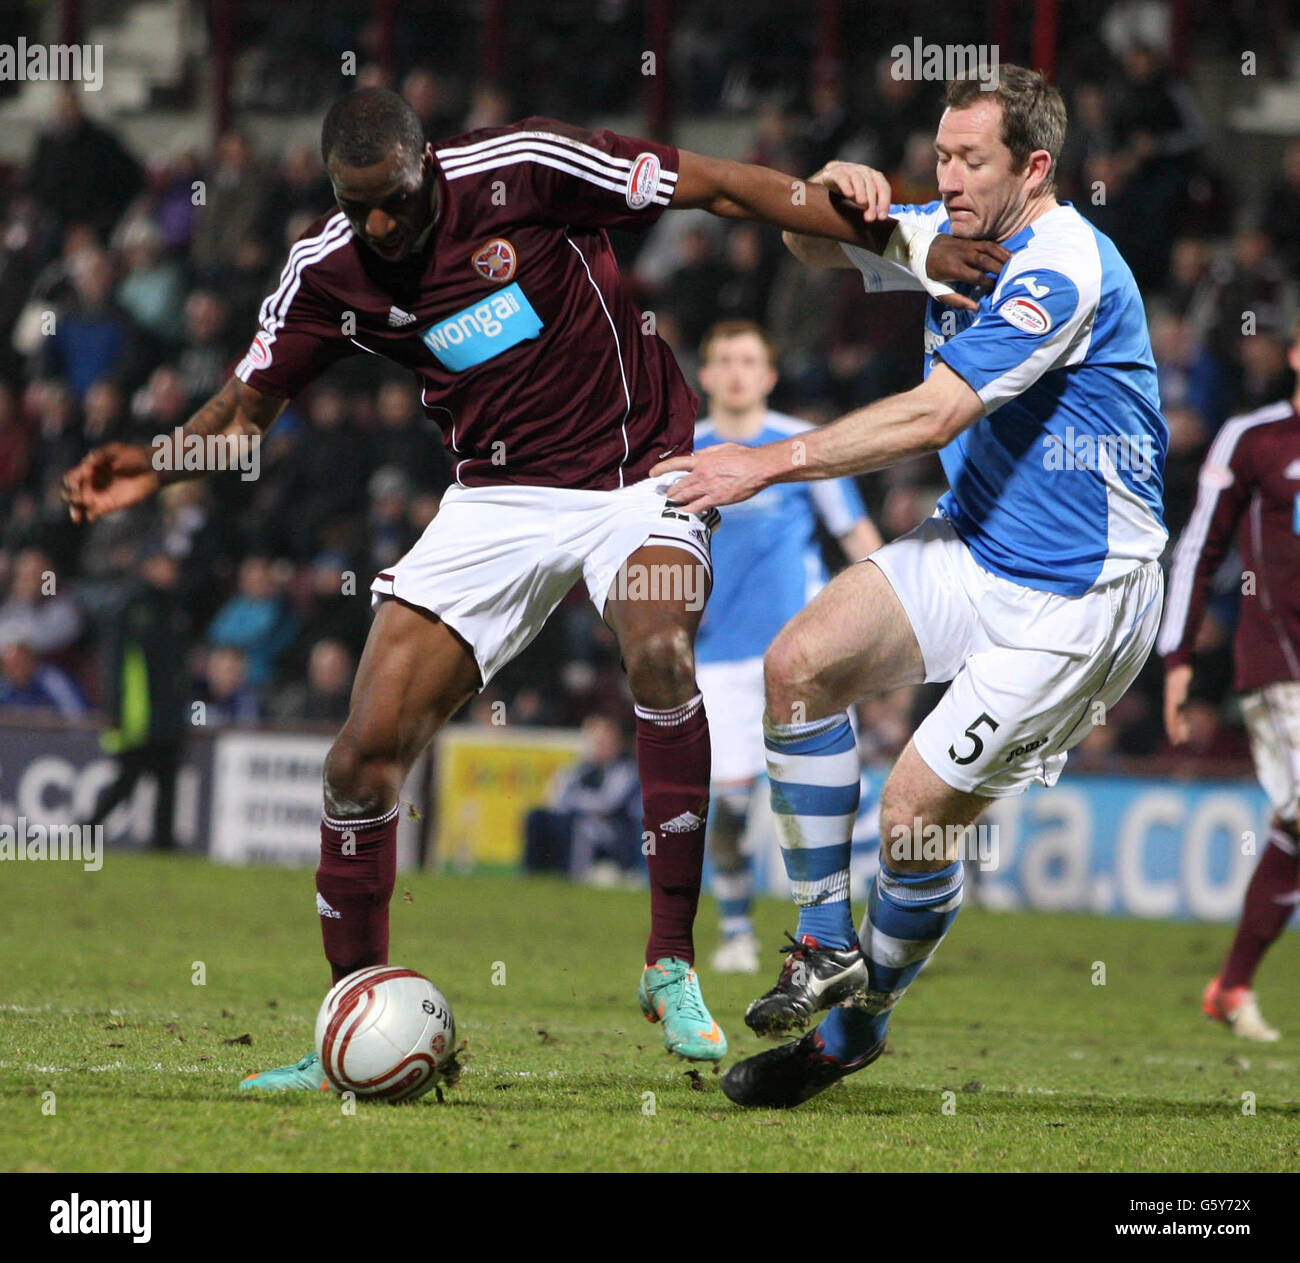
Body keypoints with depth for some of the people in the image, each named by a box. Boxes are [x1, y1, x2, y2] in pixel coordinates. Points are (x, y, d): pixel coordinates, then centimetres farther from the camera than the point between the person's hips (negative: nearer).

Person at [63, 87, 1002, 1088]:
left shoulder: (521, 168, -17)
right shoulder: (326, 272, -4)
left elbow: (719, 186, -13)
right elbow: (249, 407, 7)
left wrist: (899, 243, -16)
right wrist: (158, 464, -15)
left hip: (637, 471, -4)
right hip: (497, 502, 4)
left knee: (660, 654, -34)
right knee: (366, 753, -7)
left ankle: (672, 967, -23)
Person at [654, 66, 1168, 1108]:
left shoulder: (1063, 271, -25)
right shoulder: (957, 234, 3)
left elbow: (934, 416, -31)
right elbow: (817, 245, 14)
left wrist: (768, 464, -30)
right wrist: (835, 192, -12)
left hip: (1074, 596, -9)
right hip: (972, 549, 9)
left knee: (917, 811, -9)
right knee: (800, 663, -8)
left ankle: (864, 1017, 17)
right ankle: (828, 948, 3)